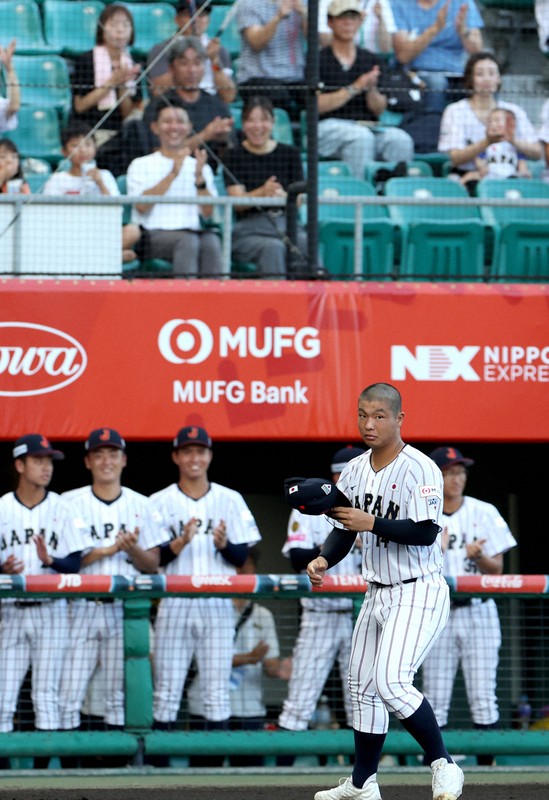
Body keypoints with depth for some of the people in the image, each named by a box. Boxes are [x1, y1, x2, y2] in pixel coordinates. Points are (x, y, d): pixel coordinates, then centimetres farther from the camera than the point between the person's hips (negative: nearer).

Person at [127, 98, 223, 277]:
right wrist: (172, 175, -9)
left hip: (193, 232, 3)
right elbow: (142, 205, -5)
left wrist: (199, 178, -6)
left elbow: (208, 213, 8)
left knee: (211, 241, -32)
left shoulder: (199, 166, 22)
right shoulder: (141, 165, 14)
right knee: (188, 241, -35)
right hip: (153, 235, -3)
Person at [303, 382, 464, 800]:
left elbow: (425, 532, -22)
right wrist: (323, 560, -4)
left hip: (420, 594, -9)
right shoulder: (354, 471, 9)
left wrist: (371, 523, -25)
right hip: (378, 594, 9)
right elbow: (344, 530, 15)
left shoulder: (420, 469, -14)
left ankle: (444, 766, -14)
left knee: (391, 681, -24)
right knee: (362, 686, 14)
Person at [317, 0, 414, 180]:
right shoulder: (319, 60, 7)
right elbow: (317, 105, -6)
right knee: (361, 136, -37)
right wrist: (355, 89, -10)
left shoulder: (371, 60, 18)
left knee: (400, 139, -28)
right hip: (329, 126, -4)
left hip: (368, 126, 4)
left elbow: (379, 110, 13)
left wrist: (371, 89, -8)